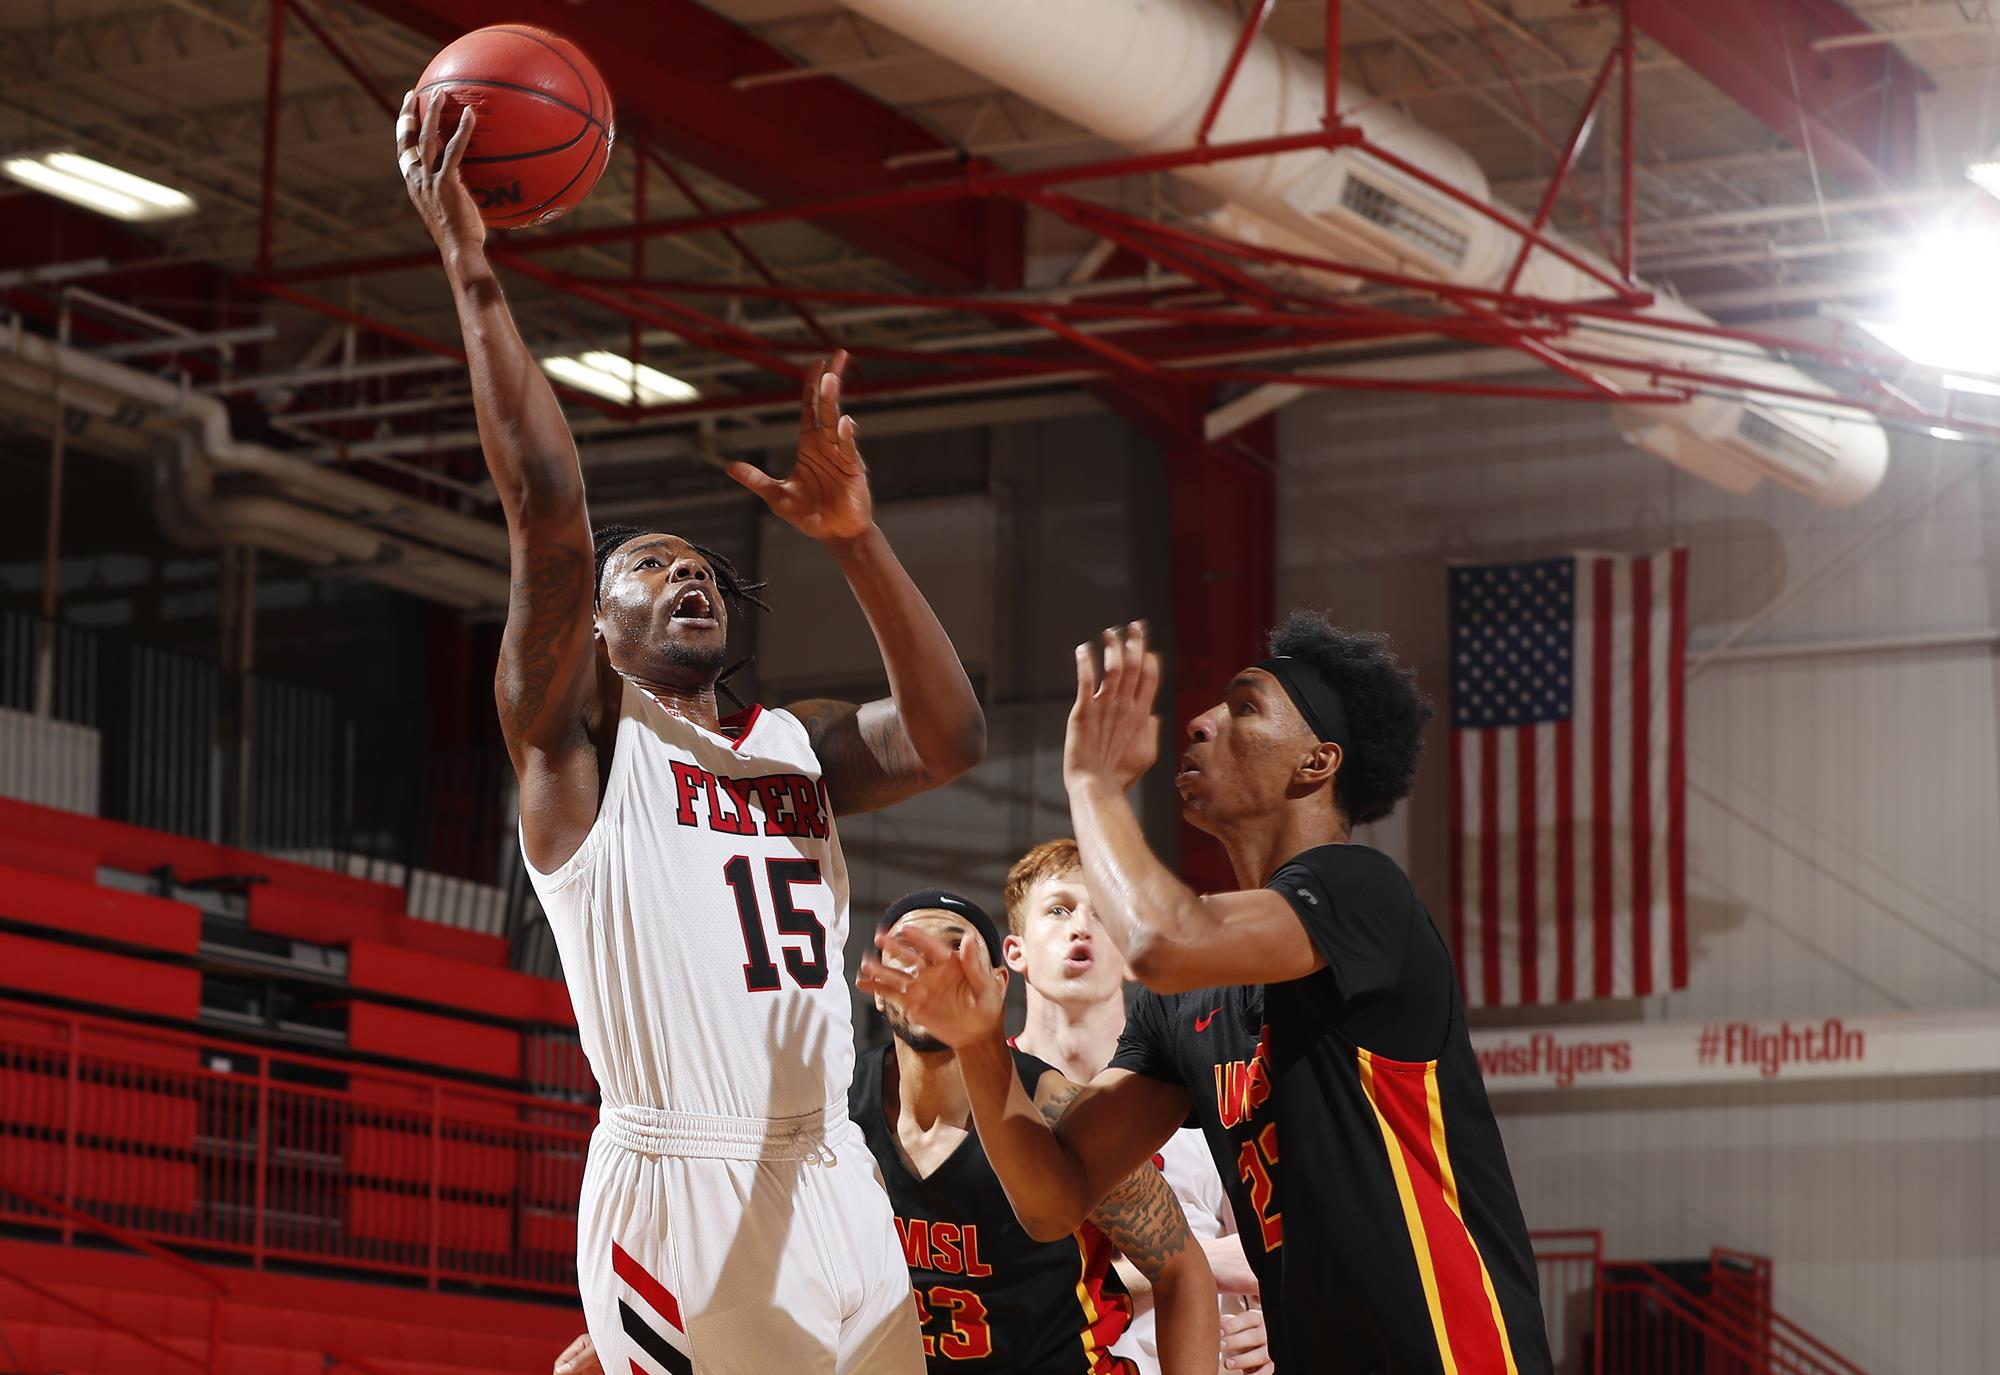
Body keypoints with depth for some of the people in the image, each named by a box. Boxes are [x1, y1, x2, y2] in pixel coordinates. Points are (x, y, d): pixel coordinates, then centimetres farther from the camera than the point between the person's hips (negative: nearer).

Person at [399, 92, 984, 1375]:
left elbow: (949, 739, 2)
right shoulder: (580, 736, 5)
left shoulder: (794, 746, 21)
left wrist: (854, 537, -2)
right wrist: (472, 273, -12)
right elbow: (552, 523, -10)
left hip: (831, 1184, 6)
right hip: (677, 1185, -6)